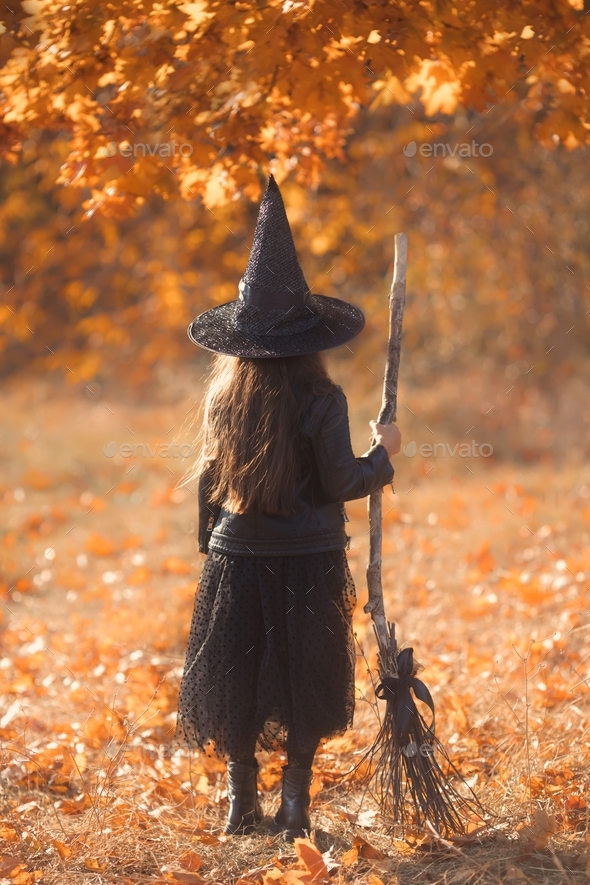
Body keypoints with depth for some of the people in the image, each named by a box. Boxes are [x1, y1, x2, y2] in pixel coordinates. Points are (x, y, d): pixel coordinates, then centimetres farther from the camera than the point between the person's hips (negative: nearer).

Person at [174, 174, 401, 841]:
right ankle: (293, 806, 7)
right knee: (305, 684, 7)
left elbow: (208, 480, 7)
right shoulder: (320, 400, -13)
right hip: (308, 561, -3)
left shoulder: (223, 394, -1)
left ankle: (241, 808, 17)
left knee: (238, 683, 11)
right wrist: (382, 453, 6)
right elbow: (342, 483, -12)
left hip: (235, 559, 3)